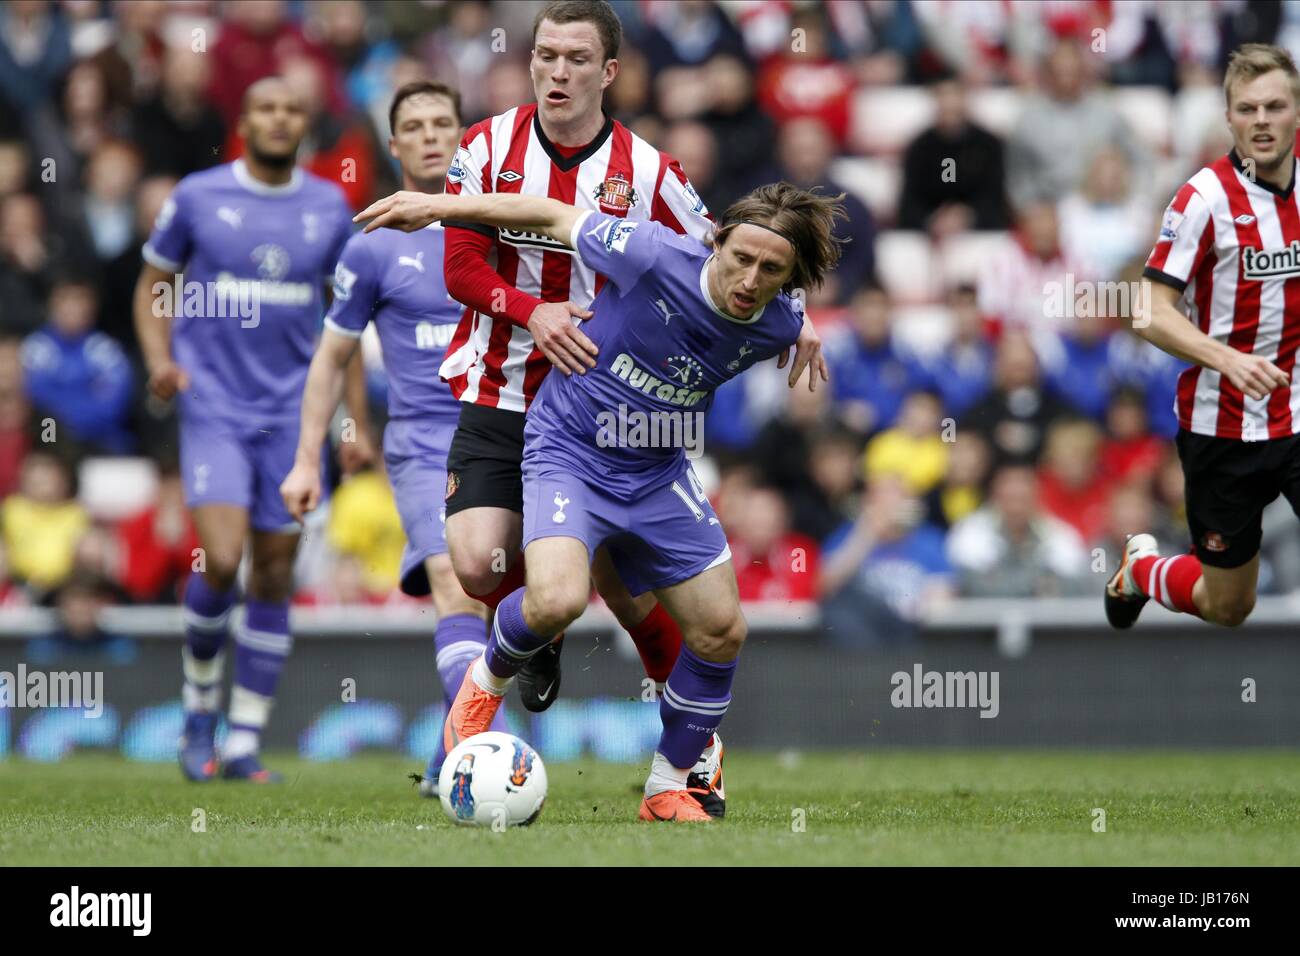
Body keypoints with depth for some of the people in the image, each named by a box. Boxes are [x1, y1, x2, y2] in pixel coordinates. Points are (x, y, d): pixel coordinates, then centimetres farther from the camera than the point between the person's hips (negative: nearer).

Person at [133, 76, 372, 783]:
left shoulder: (329, 209, 7)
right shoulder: (197, 197, 0)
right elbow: (152, 286, 9)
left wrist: (358, 420, 11)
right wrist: (159, 359, -10)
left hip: (292, 410, 3)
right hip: (214, 404, -3)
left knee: (274, 575, 1)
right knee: (221, 560, -18)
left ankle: (243, 742, 9)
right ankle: (199, 708, 6)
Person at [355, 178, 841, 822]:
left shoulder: (780, 326, -10)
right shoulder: (655, 258, -26)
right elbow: (556, 219, -13)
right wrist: (435, 207, -8)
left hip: (657, 473, 5)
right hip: (569, 449, -5)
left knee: (721, 632, 1)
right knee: (557, 601, -29)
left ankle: (668, 789, 21)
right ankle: (486, 683, 5)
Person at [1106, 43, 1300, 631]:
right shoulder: (1206, 198, -15)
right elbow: (1152, 314, -18)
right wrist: (1229, 358, -33)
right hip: (1223, 427, -3)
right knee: (1227, 610, 11)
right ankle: (1141, 568, 42)